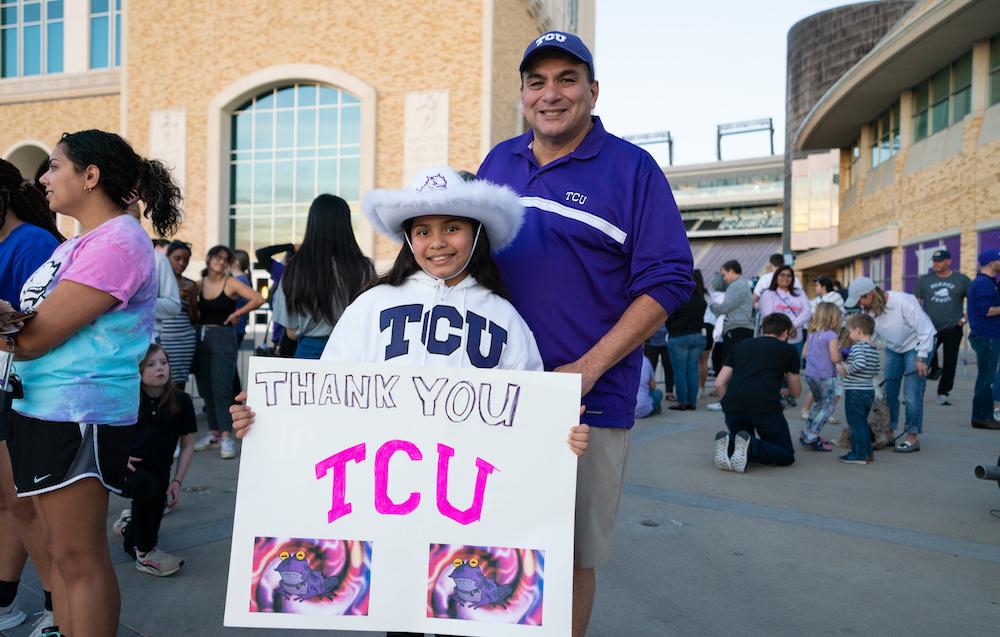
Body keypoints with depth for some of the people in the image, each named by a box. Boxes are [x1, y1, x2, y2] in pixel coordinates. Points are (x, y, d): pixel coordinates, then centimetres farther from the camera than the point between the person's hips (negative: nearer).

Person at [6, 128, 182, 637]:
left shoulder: (116, 242, -17)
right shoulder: (79, 242, 15)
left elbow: (32, 338, -19)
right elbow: (31, 320, 13)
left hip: (78, 416, -10)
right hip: (43, 409, 10)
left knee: (79, 557, 1)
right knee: (61, 550, 18)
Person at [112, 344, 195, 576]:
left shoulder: (181, 401, -4)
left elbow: (188, 445, 4)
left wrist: (177, 482, -3)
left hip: (159, 472, 3)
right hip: (128, 468, -3)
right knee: (148, 485, -38)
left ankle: (129, 524, 48)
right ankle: (145, 553, -15)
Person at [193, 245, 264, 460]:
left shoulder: (230, 283, -5)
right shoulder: (200, 283, 9)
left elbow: (258, 299, -16)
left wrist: (236, 314, -9)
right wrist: (198, 320, 1)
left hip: (223, 337, -5)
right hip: (201, 336, 5)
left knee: (221, 389, -10)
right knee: (205, 389, 8)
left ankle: (226, 437, -7)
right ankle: (214, 432, 18)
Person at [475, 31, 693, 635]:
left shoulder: (632, 168, -2)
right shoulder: (497, 163, 12)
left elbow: (668, 281, -7)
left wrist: (587, 369, -15)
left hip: (588, 401, -4)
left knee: (574, 555, 8)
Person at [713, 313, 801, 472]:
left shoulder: (740, 346, 25)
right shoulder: (789, 350, 18)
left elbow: (719, 383, 17)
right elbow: (795, 391, 28)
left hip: (733, 406, 3)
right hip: (766, 407, -3)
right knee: (786, 455, 16)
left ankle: (728, 444, -6)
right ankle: (751, 447, -14)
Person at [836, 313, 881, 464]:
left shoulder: (857, 347, -17)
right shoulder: (874, 350, 10)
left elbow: (860, 364, -34)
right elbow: (876, 371, 15)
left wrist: (847, 369, -17)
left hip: (855, 391, -8)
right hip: (869, 391, 8)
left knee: (856, 424, 0)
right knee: (863, 423, 20)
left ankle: (859, 455, 5)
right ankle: (868, 452, 26)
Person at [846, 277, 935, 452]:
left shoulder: (903, 302, -31)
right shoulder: (867, 309, -15)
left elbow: (926, 329, -23)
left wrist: (921, 358, -23)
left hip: (916, 345, -6)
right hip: (893, 348, 6)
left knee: (912, 394, -8)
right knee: (888, 391, 7)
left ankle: (912, 436, 2)